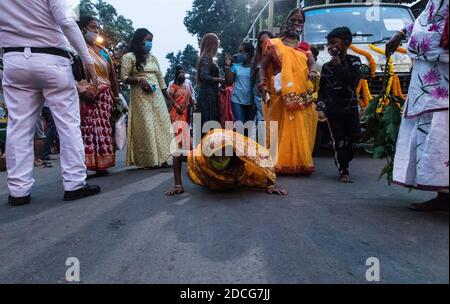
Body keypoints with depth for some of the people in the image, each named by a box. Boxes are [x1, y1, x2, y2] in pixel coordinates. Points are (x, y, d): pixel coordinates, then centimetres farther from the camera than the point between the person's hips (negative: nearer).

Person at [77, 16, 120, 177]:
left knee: (104, 130, 1)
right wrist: (82, 91, -19)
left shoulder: (103, 51, 23)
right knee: (88, 129, -13)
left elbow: (111, 75, 22)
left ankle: (101, 165, 4)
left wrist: (116, 96, 17)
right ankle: (85, 166, -12)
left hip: (105, 96, 6)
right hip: (88, 96, -6)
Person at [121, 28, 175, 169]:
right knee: (146, 127, -7)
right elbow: (124, 77, -3)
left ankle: (160, 159, 7)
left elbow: (160, 78, 18)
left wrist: (169, 97, 15)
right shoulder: (129, 57, 2)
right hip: (141, 97, -5)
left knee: (161, 125, 1)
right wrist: (139, 80, -20)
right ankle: (149, 160, -1)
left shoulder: (153, 58, 18)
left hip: (157, 96, 6)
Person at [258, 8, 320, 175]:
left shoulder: (304, 47, 20)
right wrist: (263, 84, -14)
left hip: (301, 96, 4)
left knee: (300, 130, 4)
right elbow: (263, 67, 4)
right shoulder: (274, 44, 11)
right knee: (281, 129, -5)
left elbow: (313, 63, 3)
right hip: (280, 95, -3)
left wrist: (312, 71, -21)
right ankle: (280, 163, 0)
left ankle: (301, 162, 12)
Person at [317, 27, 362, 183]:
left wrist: (339, 65, -16)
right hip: (332, 110, 0)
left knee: (354, 138, 3)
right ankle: (344, 171, 7)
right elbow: (322, 89, 10)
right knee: (339, 141, -2)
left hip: (351, 108, 0)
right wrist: (321, 103, -5)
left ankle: (342, 162, 27)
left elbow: (353, 80, -16)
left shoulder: (354, 61, 3)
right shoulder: (326, 66, 8)